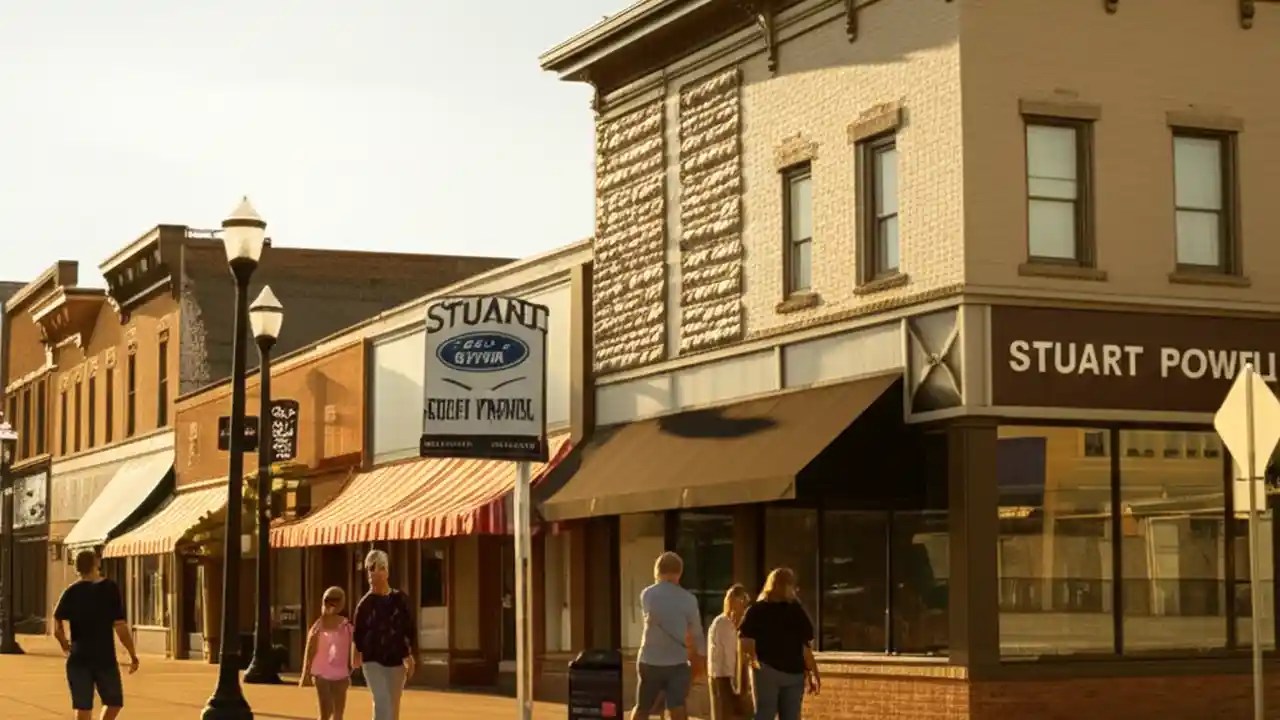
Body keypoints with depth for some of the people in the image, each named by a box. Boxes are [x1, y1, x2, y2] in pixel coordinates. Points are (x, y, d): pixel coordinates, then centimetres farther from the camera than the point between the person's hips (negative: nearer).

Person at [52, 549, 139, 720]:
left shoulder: (71, 592, 0)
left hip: (78, 659, 2)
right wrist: (133, 655, -2)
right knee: (114, 701, 18)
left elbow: (57, 627, -7)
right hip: (105, 658, -2)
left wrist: (65, 646, 11)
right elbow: (121, 627, -9)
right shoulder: (110, 588, -4)